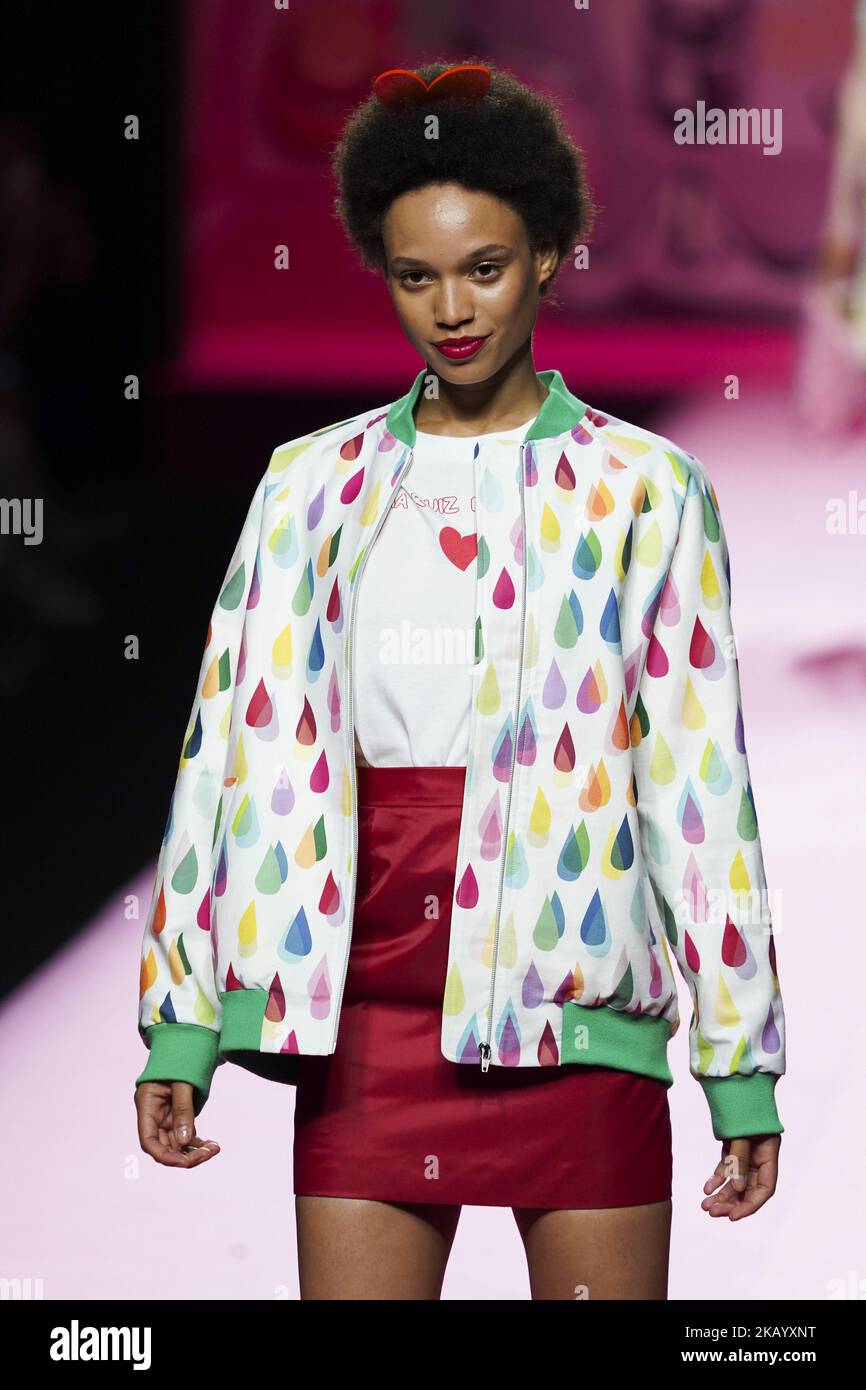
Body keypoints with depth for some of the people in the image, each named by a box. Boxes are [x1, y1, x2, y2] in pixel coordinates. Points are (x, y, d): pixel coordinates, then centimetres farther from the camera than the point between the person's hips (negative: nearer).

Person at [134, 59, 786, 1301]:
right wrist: (181, 1025, 4)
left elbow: (700, 784, 2)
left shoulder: (643, 489, 4)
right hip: (369, 1004, 2)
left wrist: (742, 1064, -1)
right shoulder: (316, 484, 10)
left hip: (572, 1008, -2)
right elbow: (239, 746, 9)